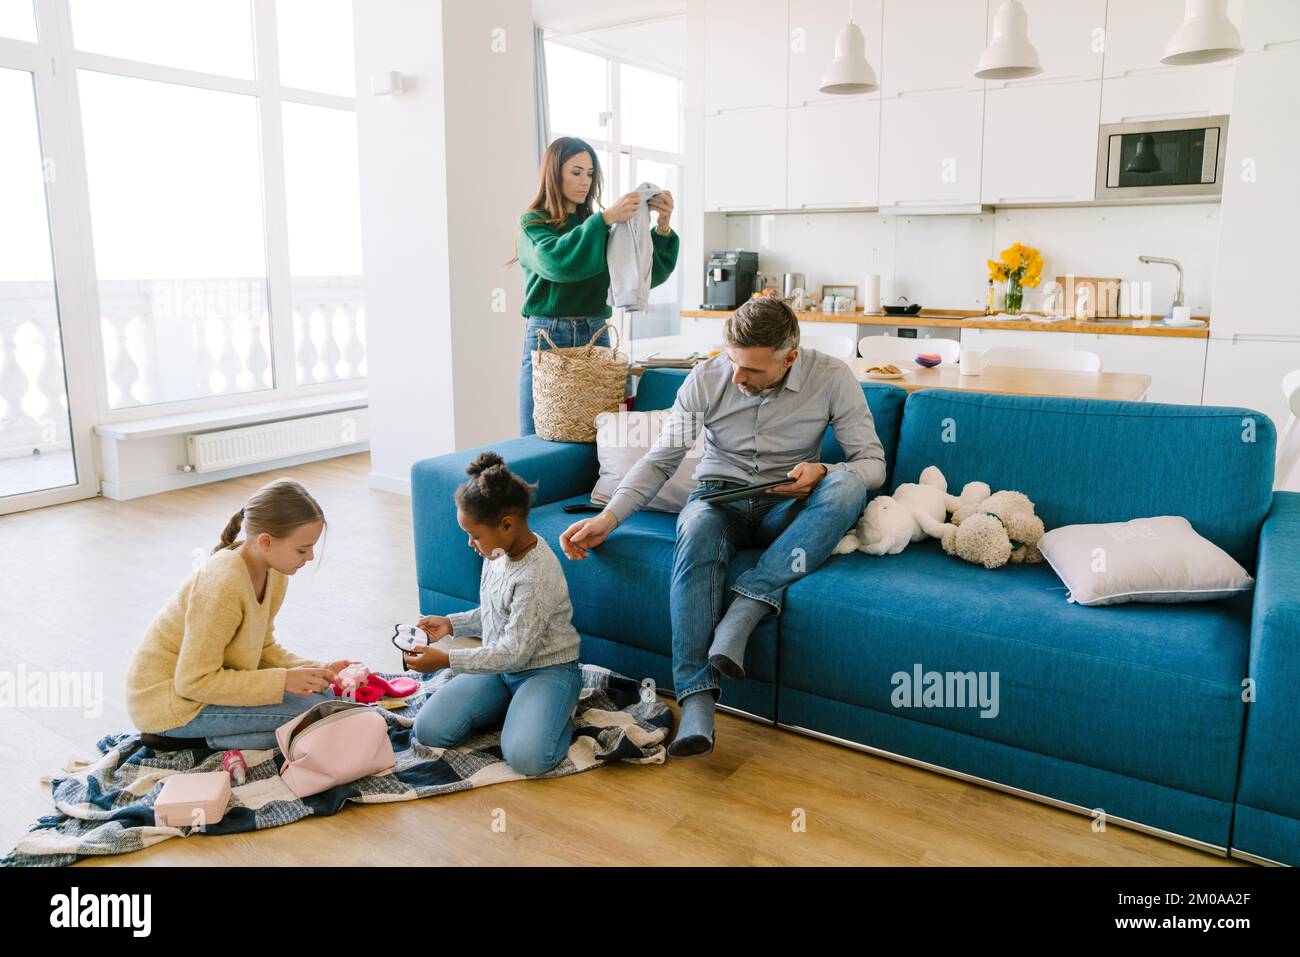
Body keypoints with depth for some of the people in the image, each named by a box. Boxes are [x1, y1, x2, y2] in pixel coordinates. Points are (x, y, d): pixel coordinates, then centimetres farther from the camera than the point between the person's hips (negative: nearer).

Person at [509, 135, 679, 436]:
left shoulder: (598, 225, 13)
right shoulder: (533, 225, 2)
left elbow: (648, 273, 5)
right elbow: (556, 261, -21)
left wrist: (663, 228, -11)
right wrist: (606, 218, -25)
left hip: (596, 335, 3)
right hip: (548, 337, -3)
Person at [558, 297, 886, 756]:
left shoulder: (832, 377, -10)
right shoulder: (706, 379, -8)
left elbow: (873, 462, -7)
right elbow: (660, 460, -6)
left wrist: (824, 472, -29)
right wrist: (608, 517, -18)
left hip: (787, 508, 1)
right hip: (720, 497, 0)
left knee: (847, 485, -32)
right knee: (697, 529, -38)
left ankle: (745, 608, -37)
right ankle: (696, 698, -41)